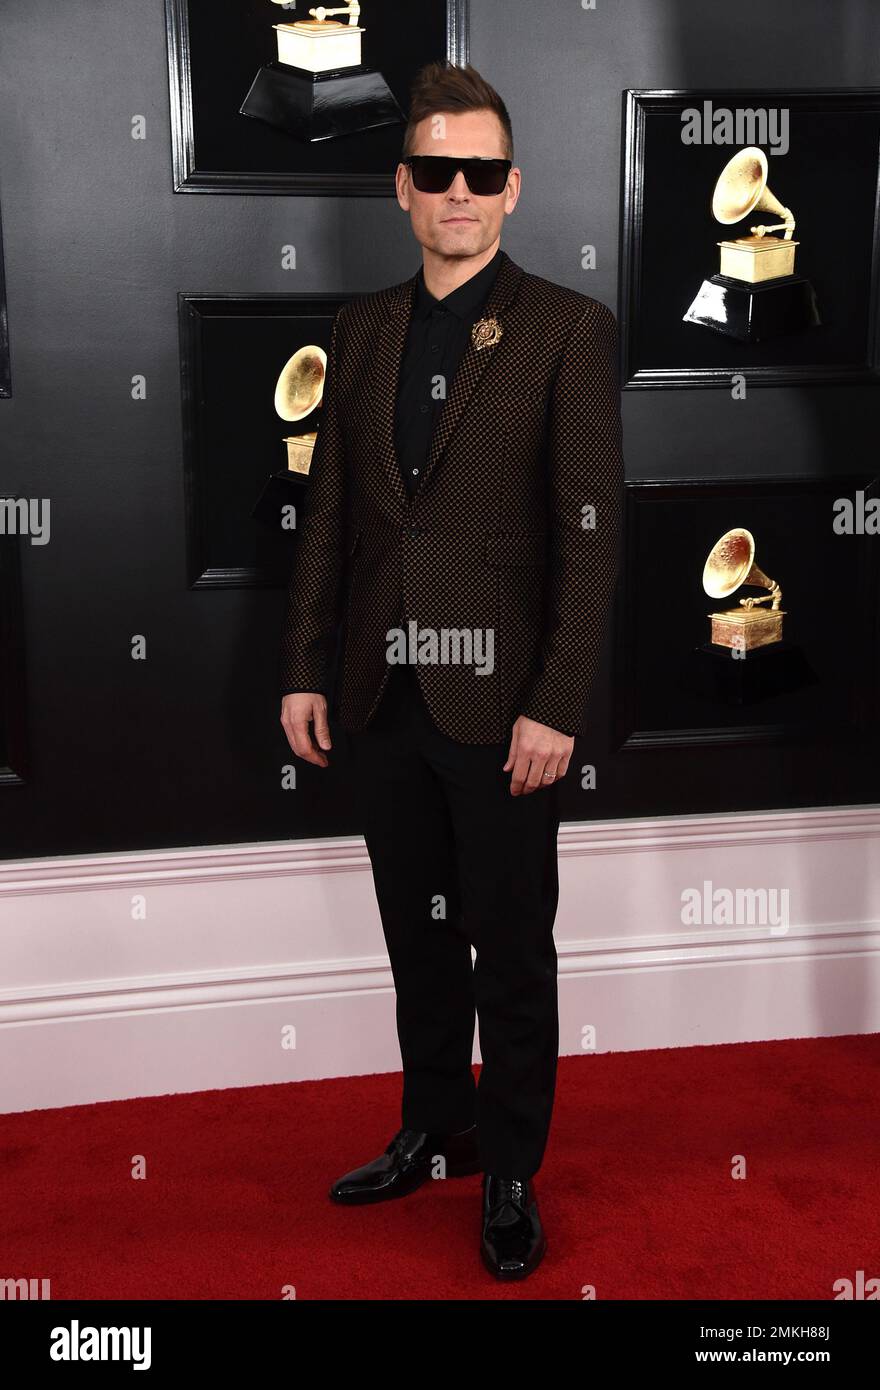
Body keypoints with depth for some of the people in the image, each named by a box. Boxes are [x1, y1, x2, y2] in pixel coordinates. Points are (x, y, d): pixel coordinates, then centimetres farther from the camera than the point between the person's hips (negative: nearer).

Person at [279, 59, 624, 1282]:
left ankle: (511, 1172, 25)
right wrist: (306, 668, 6)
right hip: (383, 700, 5)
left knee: (512, 953, 8)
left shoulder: (569, 329, -5)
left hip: (500, 707, -4)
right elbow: (329, 511, 11)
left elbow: (590, 531, -10)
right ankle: (435, 1132, 36)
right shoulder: (362, 330, 10)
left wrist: (557, 707, -15)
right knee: (419, 940, 17)